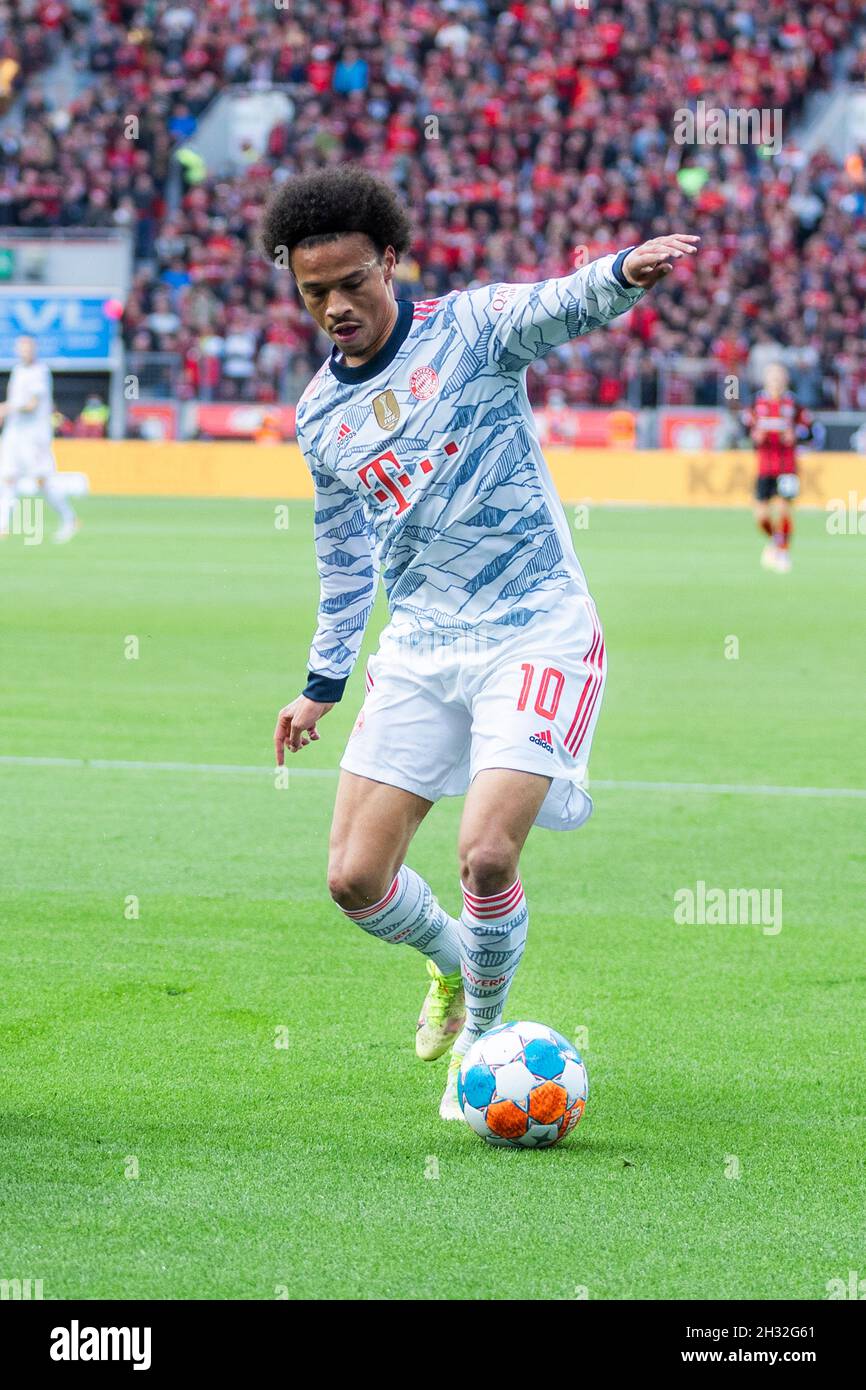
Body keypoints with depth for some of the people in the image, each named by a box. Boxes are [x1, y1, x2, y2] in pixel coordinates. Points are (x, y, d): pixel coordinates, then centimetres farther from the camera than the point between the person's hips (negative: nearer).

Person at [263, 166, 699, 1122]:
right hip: (421, 648, 5)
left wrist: (623, 274, -49)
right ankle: (450, 962, 32)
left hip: (537, 631, -5)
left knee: (486, 855, -20)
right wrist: (323, 684, 28)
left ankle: (482, 1030, 9)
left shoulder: (469, 328, -5)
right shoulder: (320, 415, 10)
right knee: (355, 880, -2)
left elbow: (558, 305, -27)